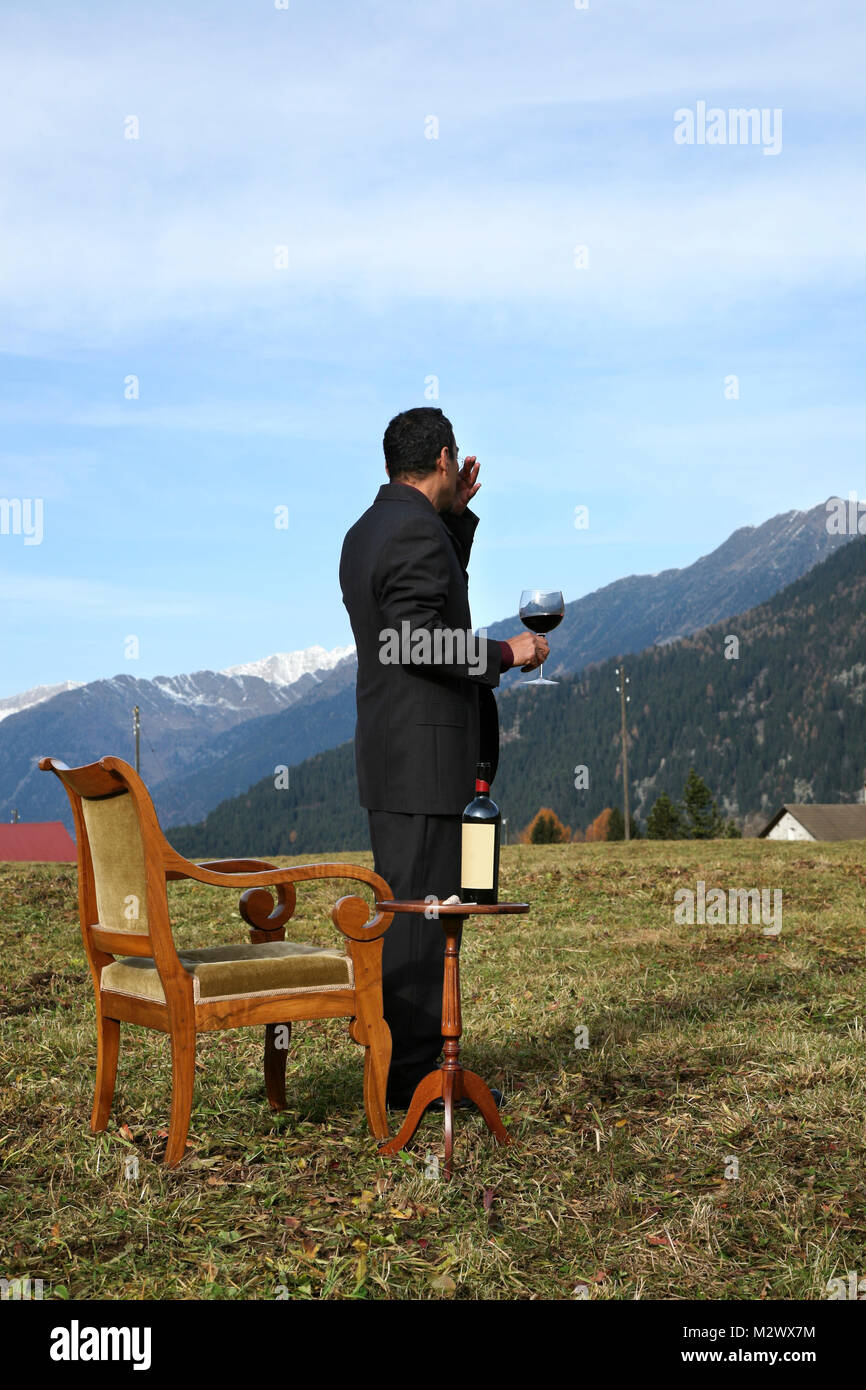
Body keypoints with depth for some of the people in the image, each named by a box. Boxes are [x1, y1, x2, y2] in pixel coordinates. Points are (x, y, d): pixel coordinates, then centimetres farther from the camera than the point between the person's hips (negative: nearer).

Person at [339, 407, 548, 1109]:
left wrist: (459, 514, 23)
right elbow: (418, 639, -24)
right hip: (424, 755, -11)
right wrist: (505, 654, -13)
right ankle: (413, 1074, 2)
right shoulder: (416, 531, -15)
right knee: (421, 908, -5)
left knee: (407, 906, 15)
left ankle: (404, 1057, 24)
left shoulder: (367, 530, 16)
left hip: (389, 753, 11)